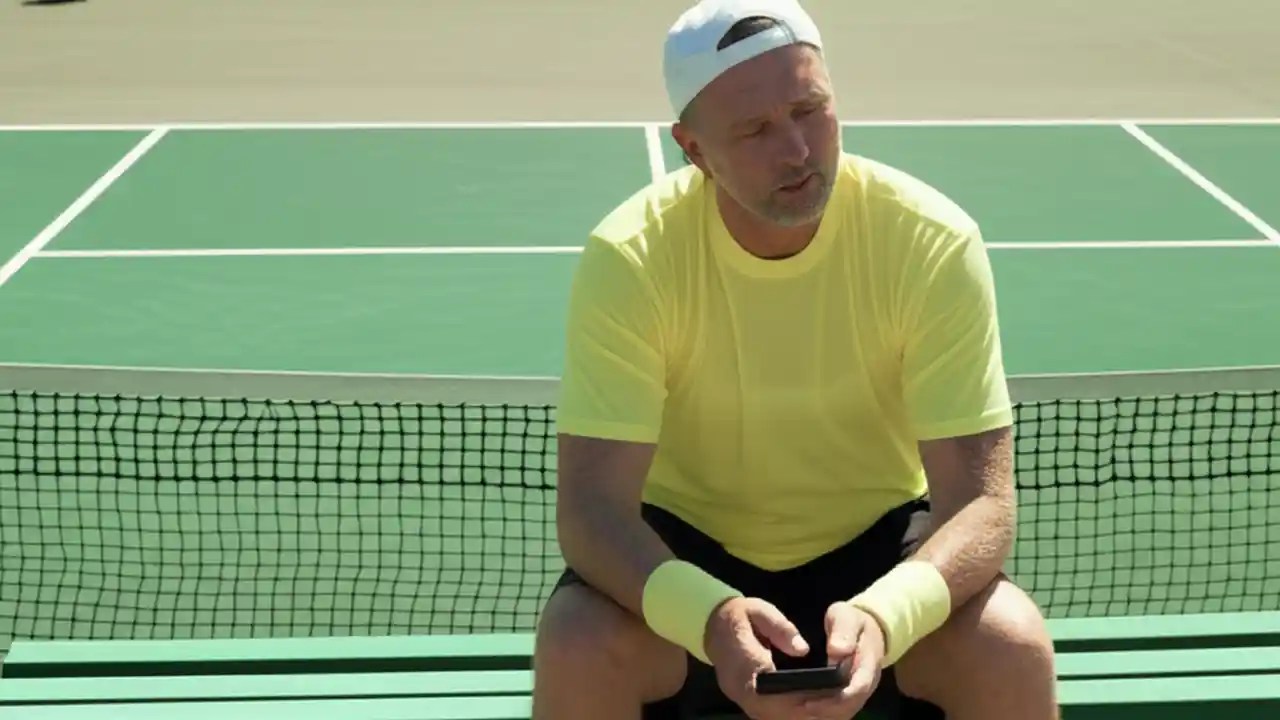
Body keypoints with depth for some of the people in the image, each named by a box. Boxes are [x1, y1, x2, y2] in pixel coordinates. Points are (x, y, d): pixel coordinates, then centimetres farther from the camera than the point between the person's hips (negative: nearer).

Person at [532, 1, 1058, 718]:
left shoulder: (935, 243, -19)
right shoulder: (628, 257, -20)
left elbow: (980, 496, -22)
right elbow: (592, 502, -24)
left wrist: (885, 615, -43)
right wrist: (708, 616, -44)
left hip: (875, 544, 1)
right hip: (686, 549, 0)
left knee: (1010, 644, -28)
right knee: (577, 644, -30)